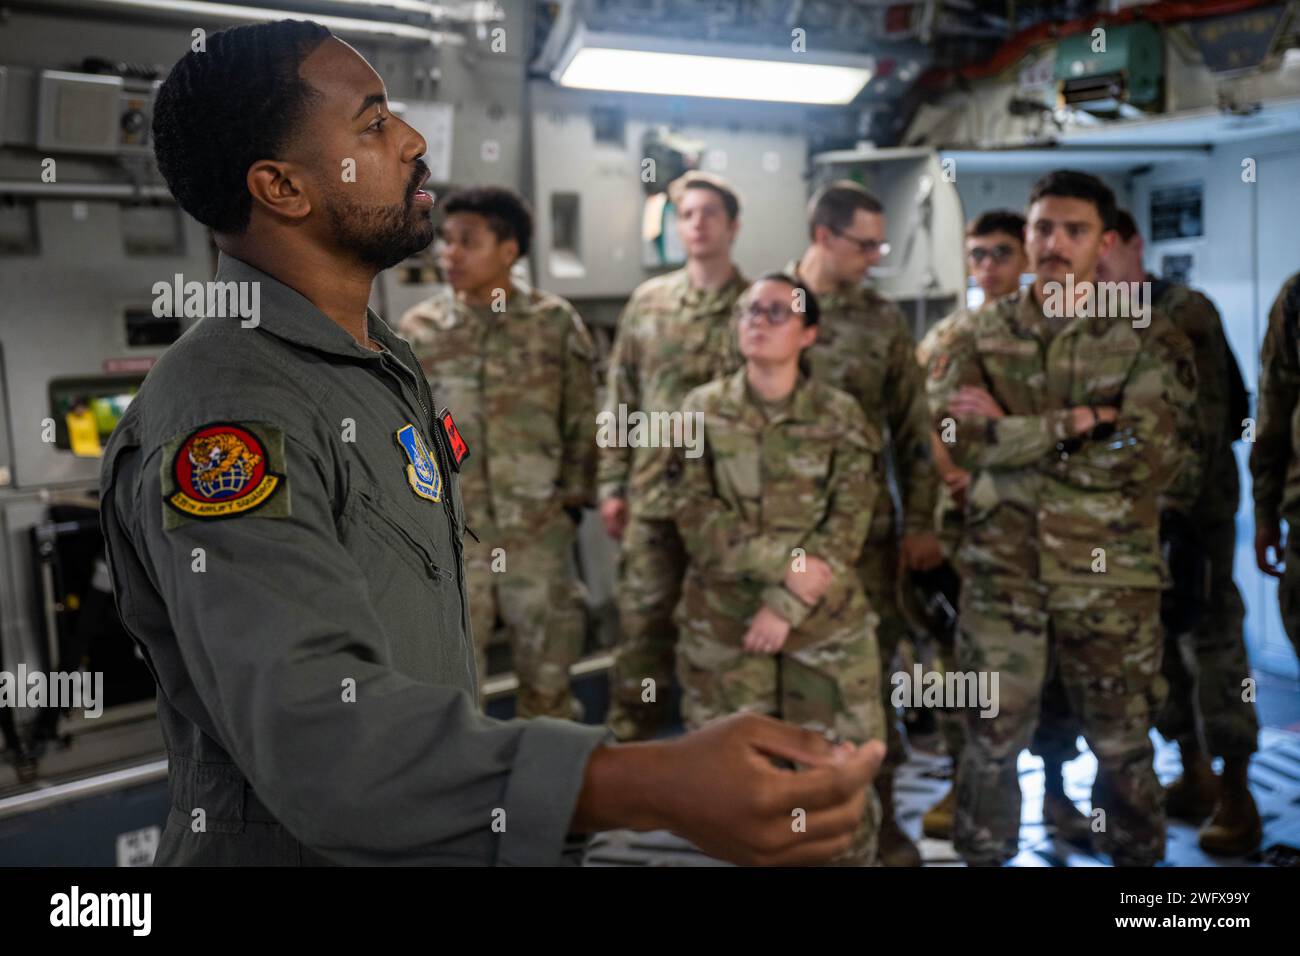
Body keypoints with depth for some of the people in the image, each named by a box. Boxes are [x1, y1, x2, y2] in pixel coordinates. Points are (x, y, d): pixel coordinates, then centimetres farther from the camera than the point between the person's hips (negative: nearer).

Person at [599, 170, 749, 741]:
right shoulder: (648, 301, 7)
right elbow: (620, 398, 9)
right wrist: (611, 482, 5)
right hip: (654, 493, 2)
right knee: (642, 625, 5)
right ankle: (628, 744, 18)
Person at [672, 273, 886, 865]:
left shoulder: (840, 417, 1)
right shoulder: (702, 410, 2)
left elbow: (848, 525, -5)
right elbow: (697, 519, -6)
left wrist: (787, 605, -15)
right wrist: (788, 561, -16)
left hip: (824, 618, 0)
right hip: (723, 618, 1)